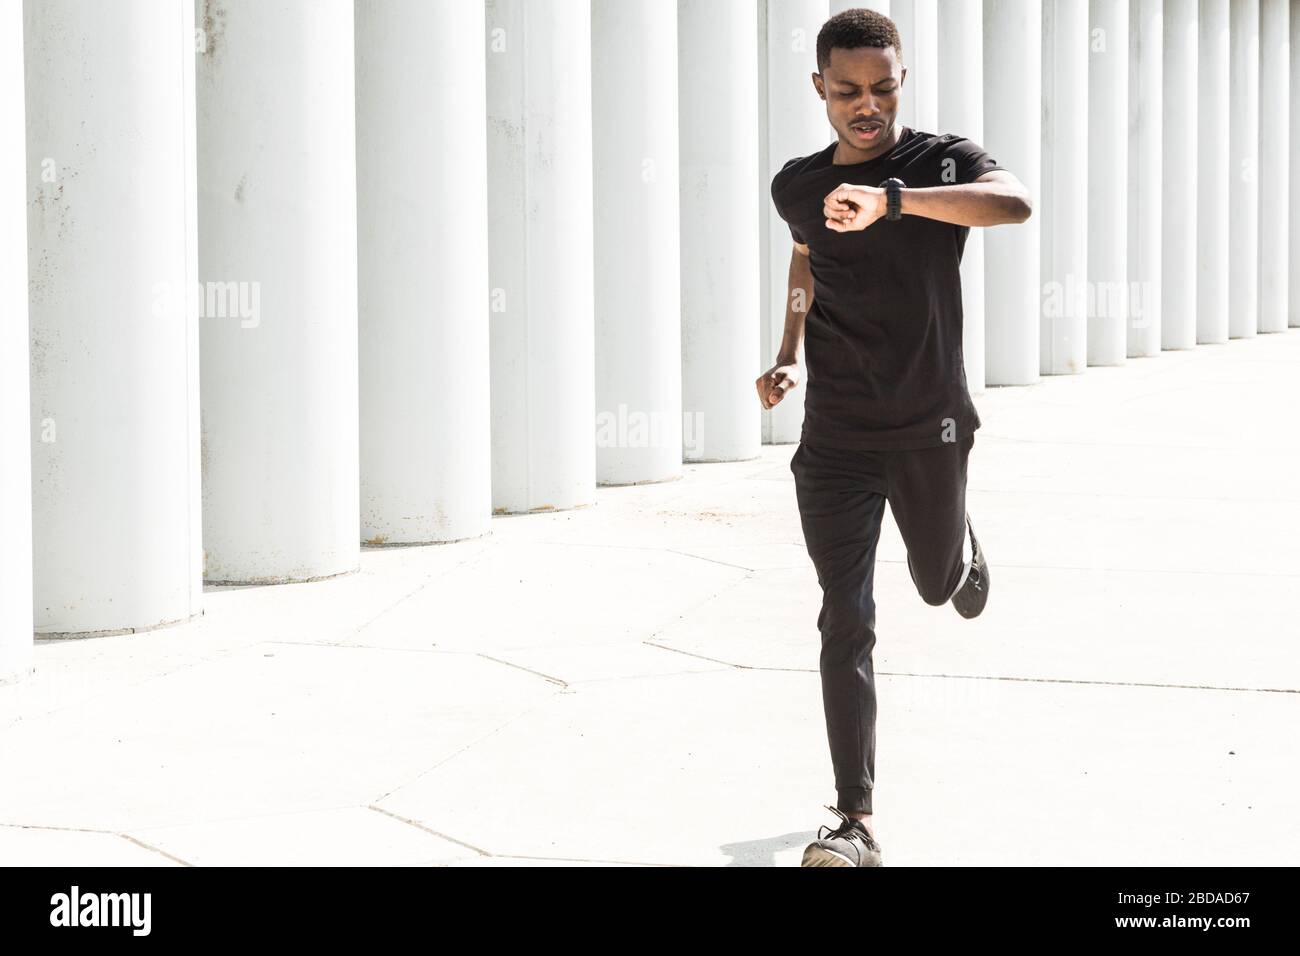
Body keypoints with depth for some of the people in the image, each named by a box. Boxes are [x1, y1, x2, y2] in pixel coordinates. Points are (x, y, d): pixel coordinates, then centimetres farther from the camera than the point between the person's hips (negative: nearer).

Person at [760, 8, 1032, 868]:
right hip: (834, 439, 1)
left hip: (930, 430, -1)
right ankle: (855, 822, -8)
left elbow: (1015, 202, -34)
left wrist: (890, 199, -47)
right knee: (847, 624, -8)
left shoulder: (944, 162, -10)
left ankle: (962, 544, 59)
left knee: (938, 587, 20)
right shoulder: (797, 188, 1)